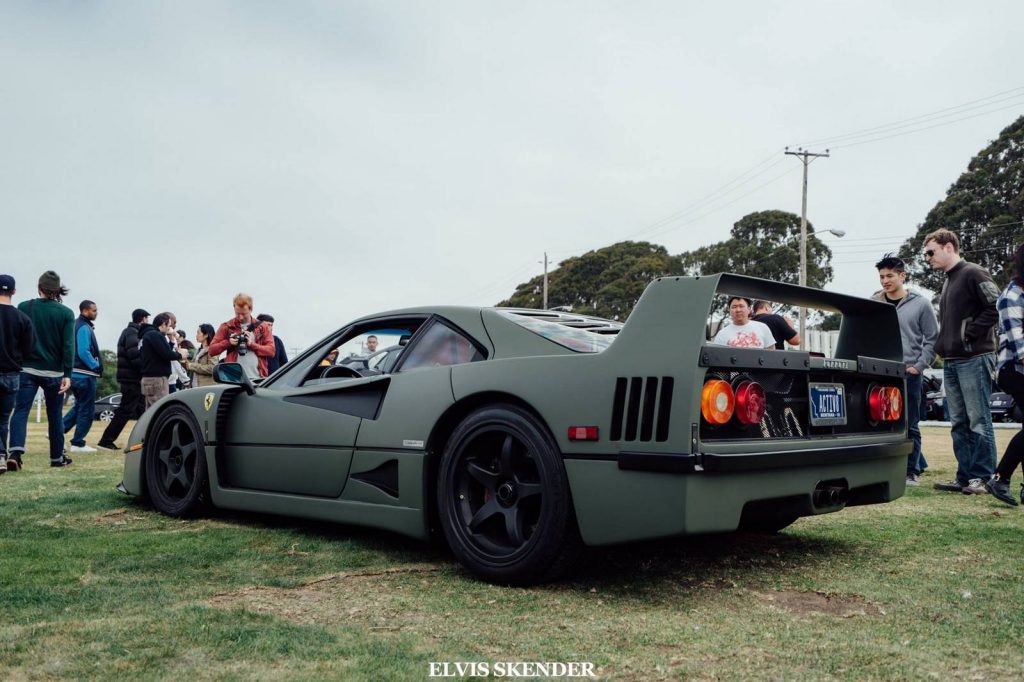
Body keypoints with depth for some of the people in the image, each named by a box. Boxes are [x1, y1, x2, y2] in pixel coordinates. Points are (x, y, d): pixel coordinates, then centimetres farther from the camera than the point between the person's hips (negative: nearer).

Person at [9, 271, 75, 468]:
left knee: (20, 411, -3)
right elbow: (68, 346, -8)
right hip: (54, 372, 0)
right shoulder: (66, 313, -3)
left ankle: (15, 452, -24)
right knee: (54, 415, 11)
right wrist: (67, 374, -8)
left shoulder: (23, 307, -1)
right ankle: (57, 457, 21)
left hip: (27, 369, 0)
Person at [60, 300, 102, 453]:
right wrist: (97, 366, -13)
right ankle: (78, 443, 5)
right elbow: (84, 352, -23)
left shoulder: (78, 325, 15)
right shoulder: (84, 328, -15)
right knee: (87, 410, 0)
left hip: (75, 374, 10)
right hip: (85, 375, -10)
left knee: (79, 406, 21)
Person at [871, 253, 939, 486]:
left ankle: (912, 471, 11)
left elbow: (932, 339, 3)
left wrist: (919, 366, -6)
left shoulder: (920, 304, 2)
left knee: (910, 425, 1)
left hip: (909, 373, -2)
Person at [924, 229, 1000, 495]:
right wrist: (943, 346, 11)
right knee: (959, 423, 9)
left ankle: (982, 478, 0)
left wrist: (970, 333, -15)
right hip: (951, 361, 9)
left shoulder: (973, 274, -6)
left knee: (979, 421, -5)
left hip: (974, 359, -9)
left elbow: (996, 307, -15)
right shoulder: (948, 281, 21)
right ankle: (964, 477, 14)